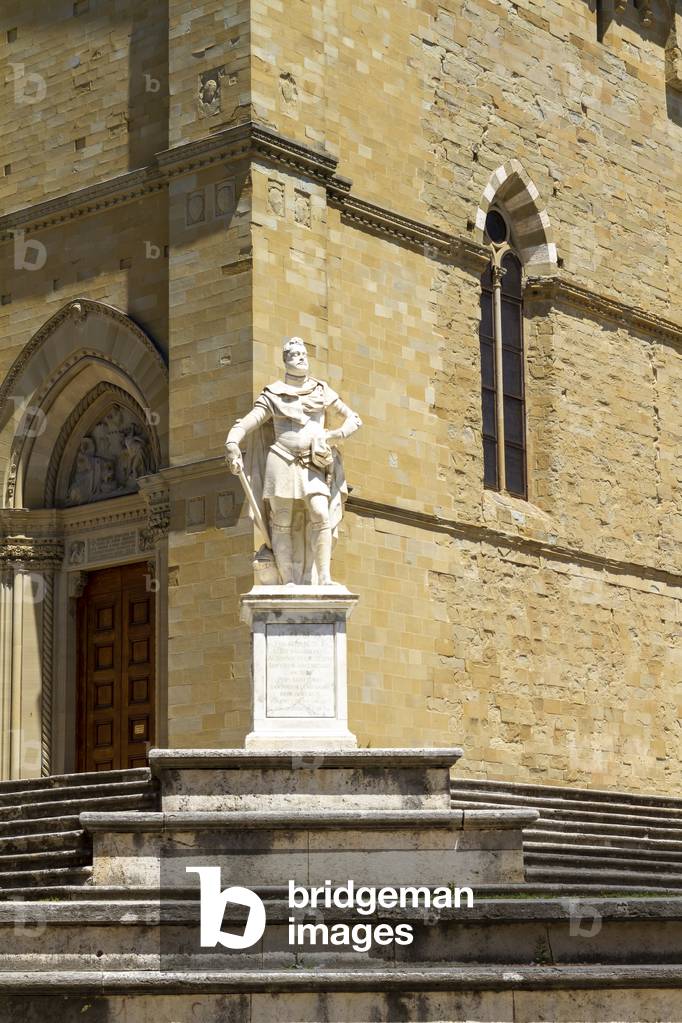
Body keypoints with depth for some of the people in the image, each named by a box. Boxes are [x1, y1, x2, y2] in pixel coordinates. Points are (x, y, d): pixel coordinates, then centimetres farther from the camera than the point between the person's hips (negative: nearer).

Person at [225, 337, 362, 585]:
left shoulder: (322, 392, 14)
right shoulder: (273, 395, 7)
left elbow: (353, 419, 18)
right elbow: (245, 424, -1)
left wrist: (336, 434, -2)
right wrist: (232, 445, -20)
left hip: (314, 465, 1)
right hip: (282, 460, -1)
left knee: (320, 515, -18)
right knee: (282, 523, -4)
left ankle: (324, 578, -20)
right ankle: (287, 580, -1)